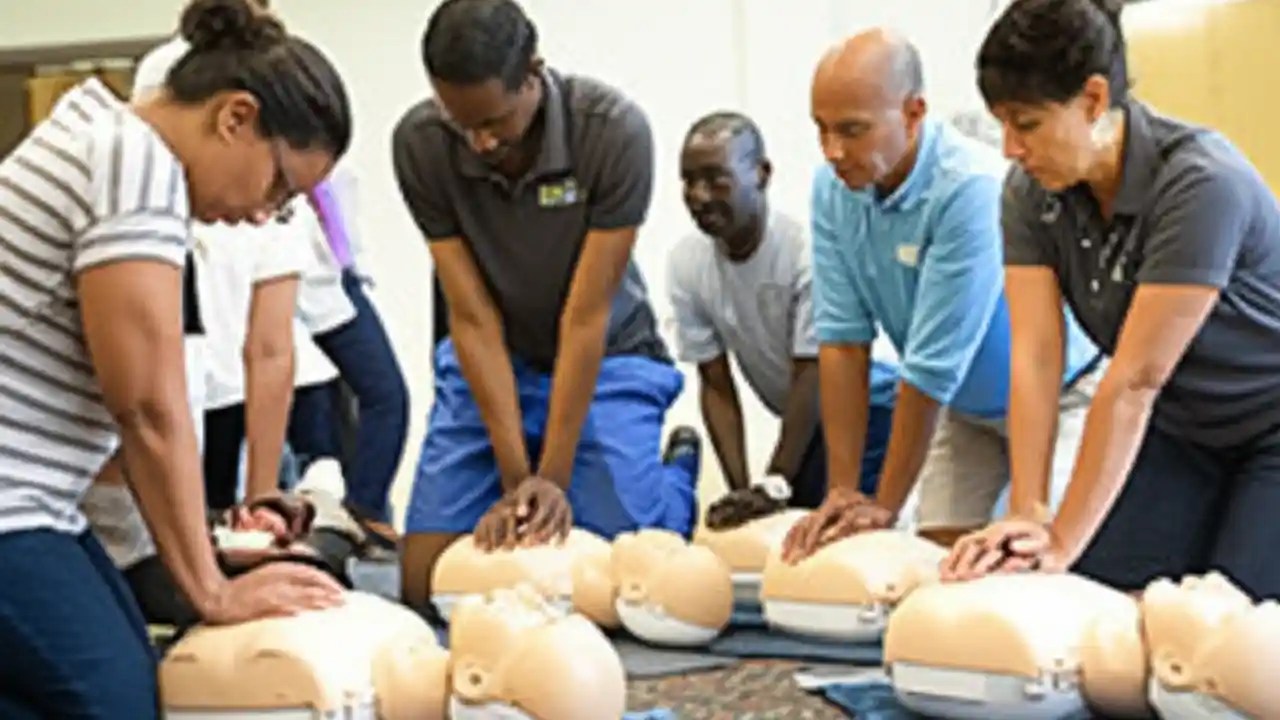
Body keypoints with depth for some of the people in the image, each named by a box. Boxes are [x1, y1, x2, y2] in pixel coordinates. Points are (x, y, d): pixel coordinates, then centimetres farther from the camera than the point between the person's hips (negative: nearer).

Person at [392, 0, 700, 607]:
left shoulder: (615, 130, -27)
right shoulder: (419, 143, -20)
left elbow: (586, 318, -24)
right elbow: (473, 318, -18)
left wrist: (554, 478, -24)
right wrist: (516, 479, -22)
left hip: (605, 361, -2)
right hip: (486, 367, 2)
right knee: (425, 586, -4)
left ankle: (678, 469, 20)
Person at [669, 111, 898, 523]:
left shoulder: (807, 251, -28)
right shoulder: (686, 263, -12)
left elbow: (811, 378, -24)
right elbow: (717, 387, -7)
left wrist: (774, 485, -24)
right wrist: (740, 490, -14)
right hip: (801, 422, 6)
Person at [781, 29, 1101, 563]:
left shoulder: (973, 189, -33)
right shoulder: (833, 188, -12)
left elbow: (932, 368, -29)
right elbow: (842, 339, -12)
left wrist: (886, 507, -23)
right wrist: (841, 490, -15)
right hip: (962, 403, 6)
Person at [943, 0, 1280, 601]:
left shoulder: (1201, 184, -30)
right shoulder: (1030, 192, -10)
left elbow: (1135, 379, -30)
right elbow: (1035, 356, -16)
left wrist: (1064, 540, -28)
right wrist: (1027, 514, -25)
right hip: (1181, 429, 6)